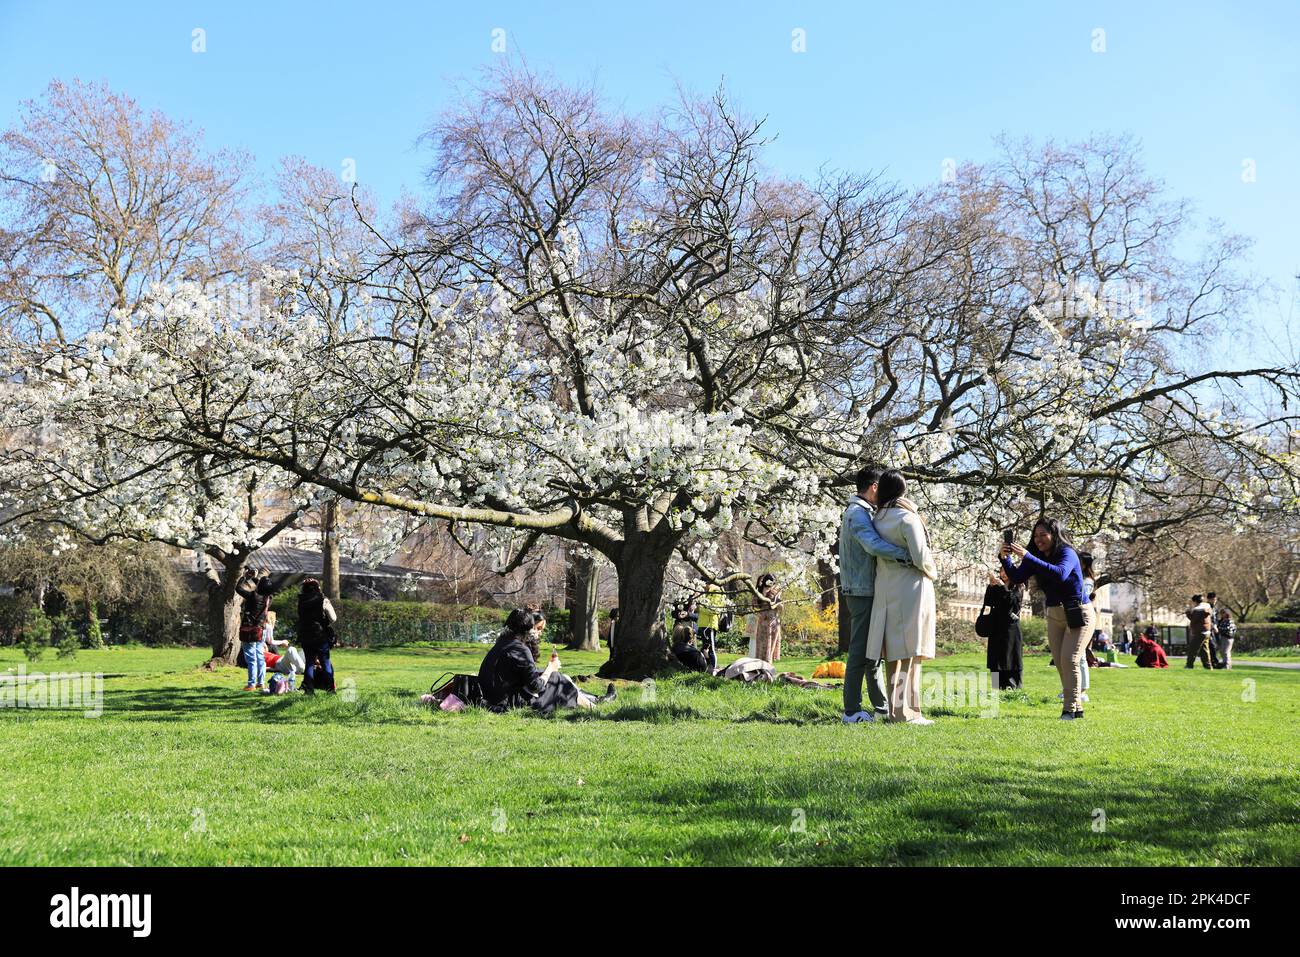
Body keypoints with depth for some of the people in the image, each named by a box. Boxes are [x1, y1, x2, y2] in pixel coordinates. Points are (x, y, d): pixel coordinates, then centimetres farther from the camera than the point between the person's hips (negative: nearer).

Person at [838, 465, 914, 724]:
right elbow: (874, 545, -32)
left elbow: (874, 544, 15)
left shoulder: (863, 512, 19)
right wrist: (910, 555, -34)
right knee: (860, 650, -7)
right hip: (862, 592, -10)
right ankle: (852, 711, -3)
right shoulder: (857, 513, -15)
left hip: (868, 592, 10)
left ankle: (882, 706, 23)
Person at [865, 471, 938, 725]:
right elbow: (921, 556, -14)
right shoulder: (908, 518, -11)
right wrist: (932, 573, 5)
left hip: (886, 589, 6)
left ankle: (895, 708, 13)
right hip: (910, 588, -6)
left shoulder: (878, 519, 7)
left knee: (894, 651, 9)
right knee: (909, 650, -4)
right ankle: (905, 710, -6)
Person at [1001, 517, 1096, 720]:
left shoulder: (1067, 553, -19)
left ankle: (1070, 709, -11)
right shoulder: (1036, 557, 1)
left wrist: (1028, 557, -44)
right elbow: (1017, 577, -8)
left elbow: (1060, 574, -40)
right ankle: (1077, 708, 16)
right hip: (1055, 615, 7)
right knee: (1060, 663, 7)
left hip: (1079, 613, -7)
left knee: (1069, 660, -16)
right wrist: (1005, 558, -26)